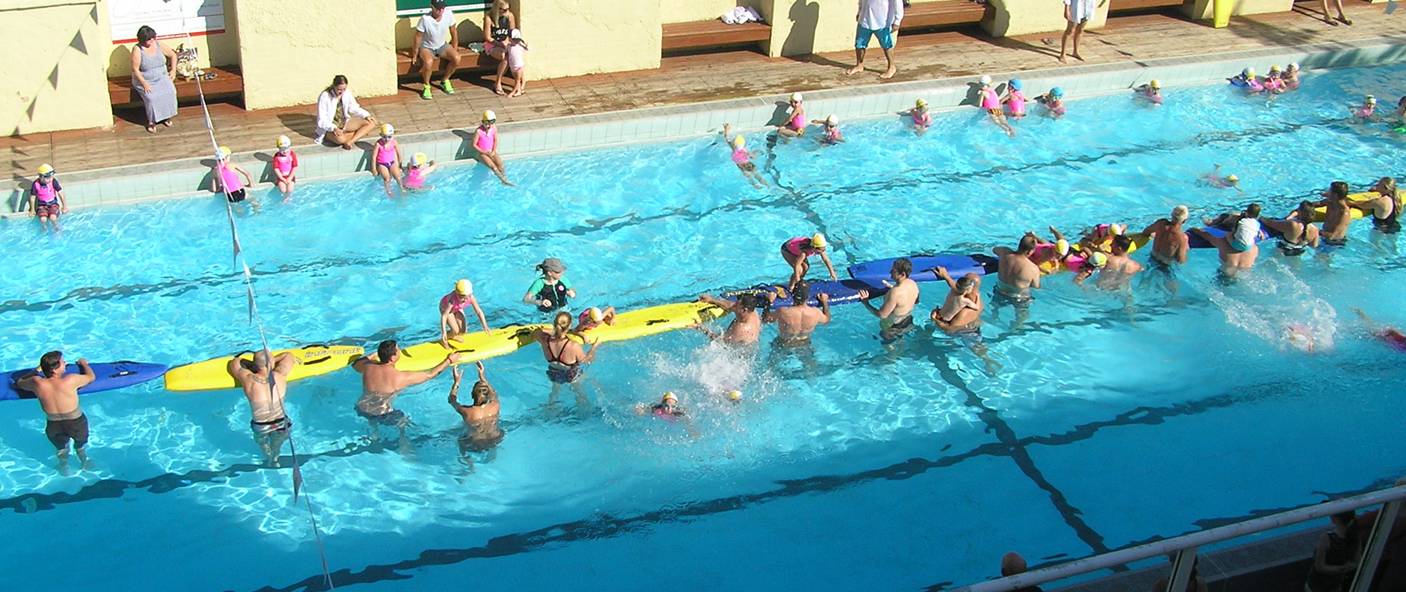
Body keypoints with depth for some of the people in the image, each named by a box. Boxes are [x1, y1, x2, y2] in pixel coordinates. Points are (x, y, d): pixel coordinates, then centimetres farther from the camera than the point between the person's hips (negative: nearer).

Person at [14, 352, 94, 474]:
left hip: (53, 426, 2)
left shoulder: (37, 383, -19)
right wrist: (84, 364, 13)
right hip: (76, 422, -2)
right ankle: (85, 463, 56)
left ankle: (64, 468, 57)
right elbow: (91, 377, -6)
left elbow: (19, 383, 4)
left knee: (61, 448, 34)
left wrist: (36, 371, 15)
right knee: (81, 446, 31)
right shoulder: (71, 380, -26)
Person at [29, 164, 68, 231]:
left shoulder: (53, 181, -17)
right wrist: (32, 210, 4)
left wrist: (65, 206, -5)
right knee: (43, 219, -27)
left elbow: (60, 194, -8)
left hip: (53, 203, 0)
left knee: (53, 218, -29)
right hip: (42, 204, 0)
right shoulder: (35, 184, -16)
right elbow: (32, 197, -3)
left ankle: (57, 230, 0)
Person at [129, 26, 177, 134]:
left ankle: (166, 116, -5)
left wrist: (173, 70, 4)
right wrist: (144, 84, -21)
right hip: (144, 80, -4)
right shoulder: (137, 50, -14)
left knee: (170, 92, -25)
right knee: (152, 97, -31)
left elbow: (173, 55, 14)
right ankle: (151, 121, -13)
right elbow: (135, 70, -15)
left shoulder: (158, 45, -2)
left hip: (162, 77, 4)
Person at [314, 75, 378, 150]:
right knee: (339, 139, -41)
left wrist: (366, 115, -6)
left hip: (345, 123, 6)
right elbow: (322, 120, -21)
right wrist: (334, 128, -38)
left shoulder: (347, 93, -7)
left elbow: (354, 108, 11)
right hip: (330, 127, -6)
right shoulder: (324, 97, -20)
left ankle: (349, 142, -21)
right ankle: (361, 133, -13)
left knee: (371, 124, -12)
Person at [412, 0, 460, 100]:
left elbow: (453, 31, -1)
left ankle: (445, 81, 5)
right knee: (428, 62, -35)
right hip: (426, 47, -4)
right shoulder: (425, 19, -29)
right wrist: (415, 55, -11)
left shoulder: (448, 14, -18)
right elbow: (418, 37, -17)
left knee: (456, 58, -22)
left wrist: (454, 48, 4)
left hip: (442, 45, 4)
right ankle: (426, 86, -8)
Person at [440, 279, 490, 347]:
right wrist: (443, 332, -51)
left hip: (458, 309, 5)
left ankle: (451, 336, 31)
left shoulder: (470, 298, -33)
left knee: (463, 331, -1)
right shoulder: (452, 299, -44)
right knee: (455, 331, -17)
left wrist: (485, 326, -34)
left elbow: (479, 312, -26)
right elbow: (444, 316, -45)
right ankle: (443, 340, 13)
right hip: (446, 308, -5)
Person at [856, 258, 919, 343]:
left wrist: (866, 303, -22)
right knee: (899, 340, 35)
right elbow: (916, 302, 6)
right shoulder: (913, 284, -15)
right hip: (908, 322, 7)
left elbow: (881, 315, -34)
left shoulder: (895, 293, -40)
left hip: (893, 328, -7)